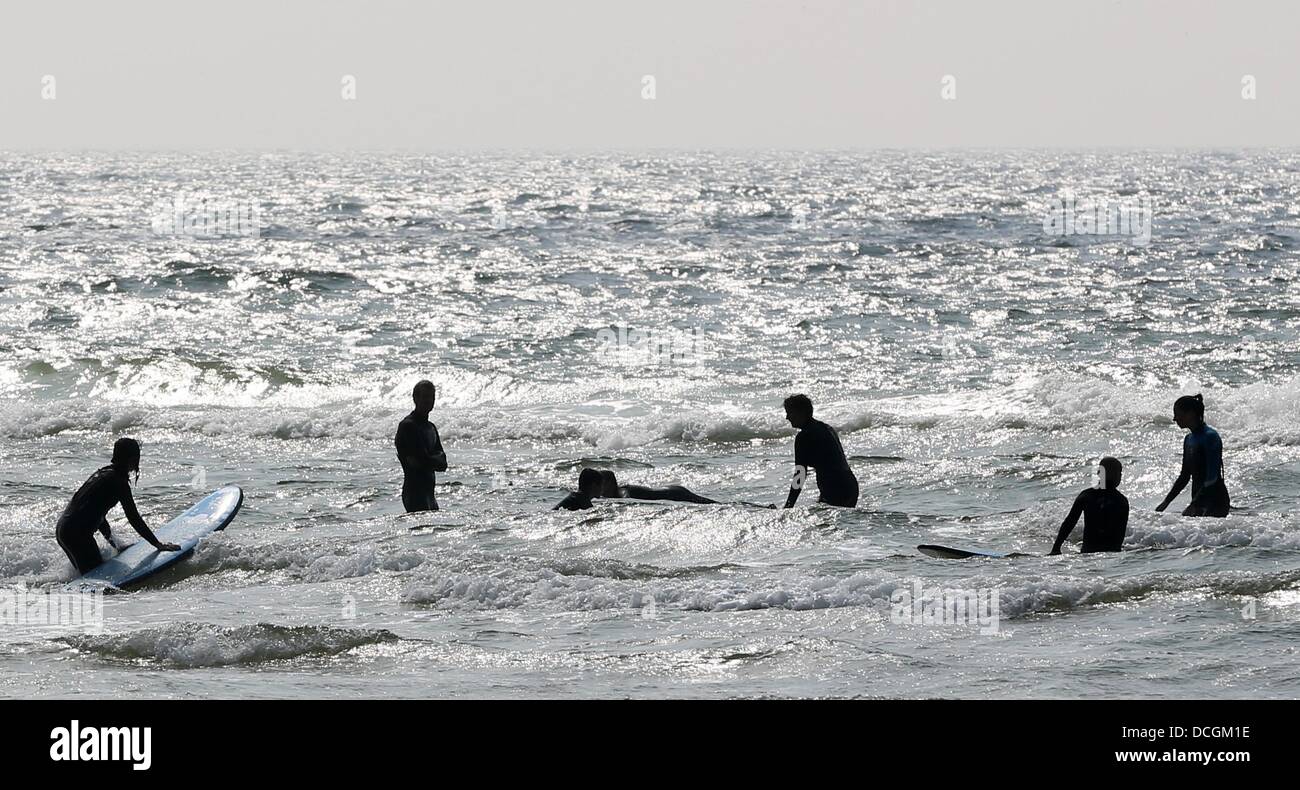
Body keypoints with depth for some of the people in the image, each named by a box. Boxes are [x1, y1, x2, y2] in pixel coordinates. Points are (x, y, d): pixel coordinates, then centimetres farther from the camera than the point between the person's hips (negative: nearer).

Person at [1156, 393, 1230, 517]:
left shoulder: (1210, 437, -13)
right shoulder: (1189, 439, 14)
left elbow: (1212, 478, -19)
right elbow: (1184, 476, 22)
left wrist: (1193, 506, -25)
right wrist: (1166, 502, 18)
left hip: (1216, 503, -9)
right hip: (1199, 501, 9)